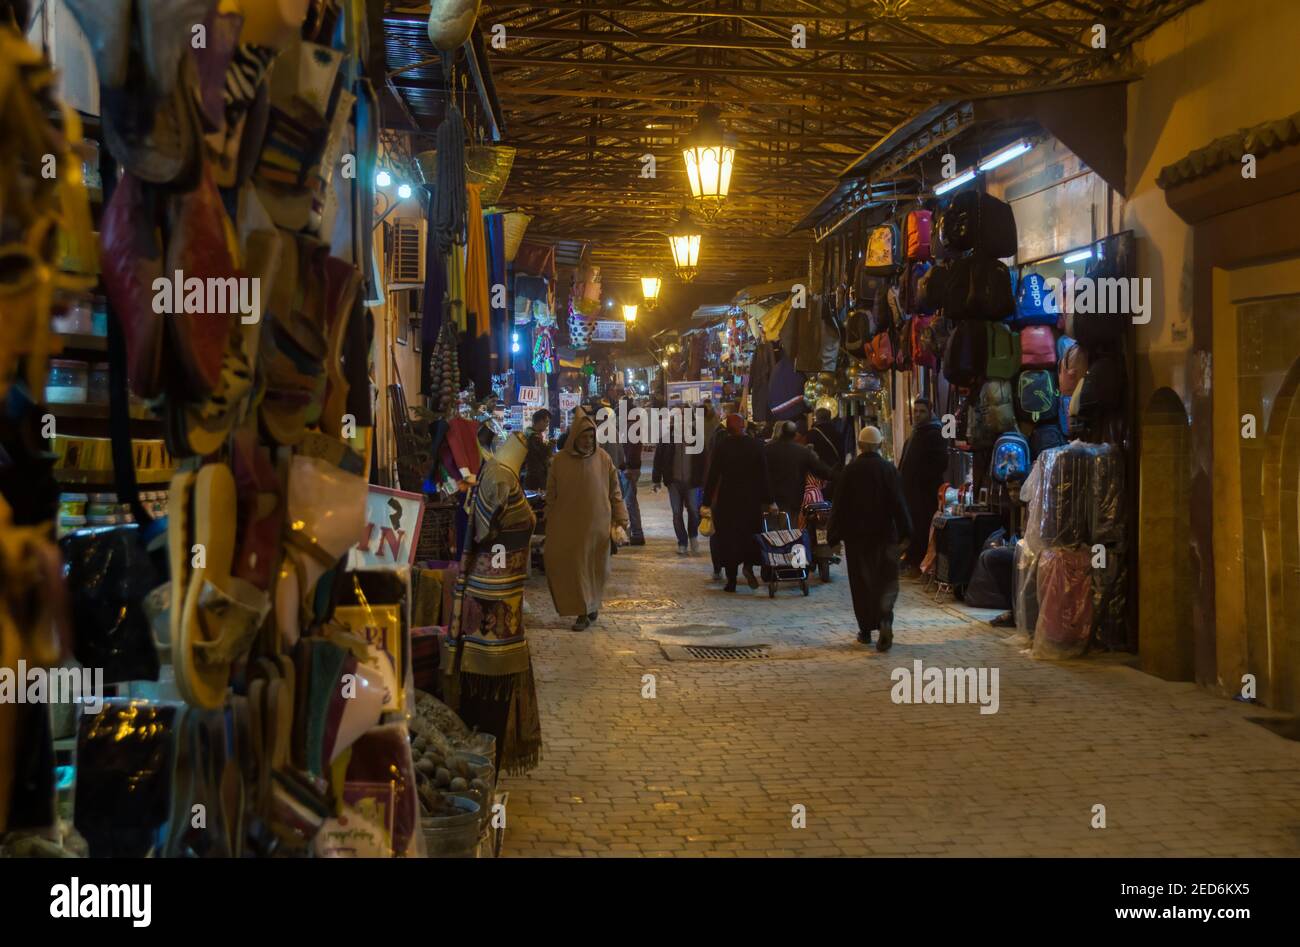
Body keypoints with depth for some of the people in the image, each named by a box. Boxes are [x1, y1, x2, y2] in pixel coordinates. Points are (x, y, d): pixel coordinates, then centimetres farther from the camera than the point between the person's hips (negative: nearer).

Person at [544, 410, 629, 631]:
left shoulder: (603, 459, -1)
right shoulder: (559, 461, -1)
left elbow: (615, 492, 3)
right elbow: (551, 496, 5)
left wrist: (620, 521, 0)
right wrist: (550, 526, 5)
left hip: (596, 525, 0)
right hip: (567, 526, 0)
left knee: (593, 568, 6)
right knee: (572, 567, -3)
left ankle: (590, 607, 26)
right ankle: (585, 610, 12)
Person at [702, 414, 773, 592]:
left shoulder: (721, 447, -6)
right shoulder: (755, 445, -3)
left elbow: (713, 475, -6)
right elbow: (763, 475, -1)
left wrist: (708, 500, 0)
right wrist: (768, 500, 4)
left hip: (727, 498, -1)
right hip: (752, 498, 1)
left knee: (728, 537, 6)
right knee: (750, 532, 16)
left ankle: (731, 580, 5)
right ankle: (749, 565, -8)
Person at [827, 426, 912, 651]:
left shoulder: (850, 470, -5)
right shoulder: (888, 469, -6)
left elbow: (839, 504, -2)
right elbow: (898, 502, -6)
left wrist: (834, 534, 5)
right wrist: (904, 531, 1)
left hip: (856, 535, 1)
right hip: (884, 534, -1)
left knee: (861, 583, 11)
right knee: (887, 581, 4)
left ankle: (866, 629, 15)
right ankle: (885, 620, -20)